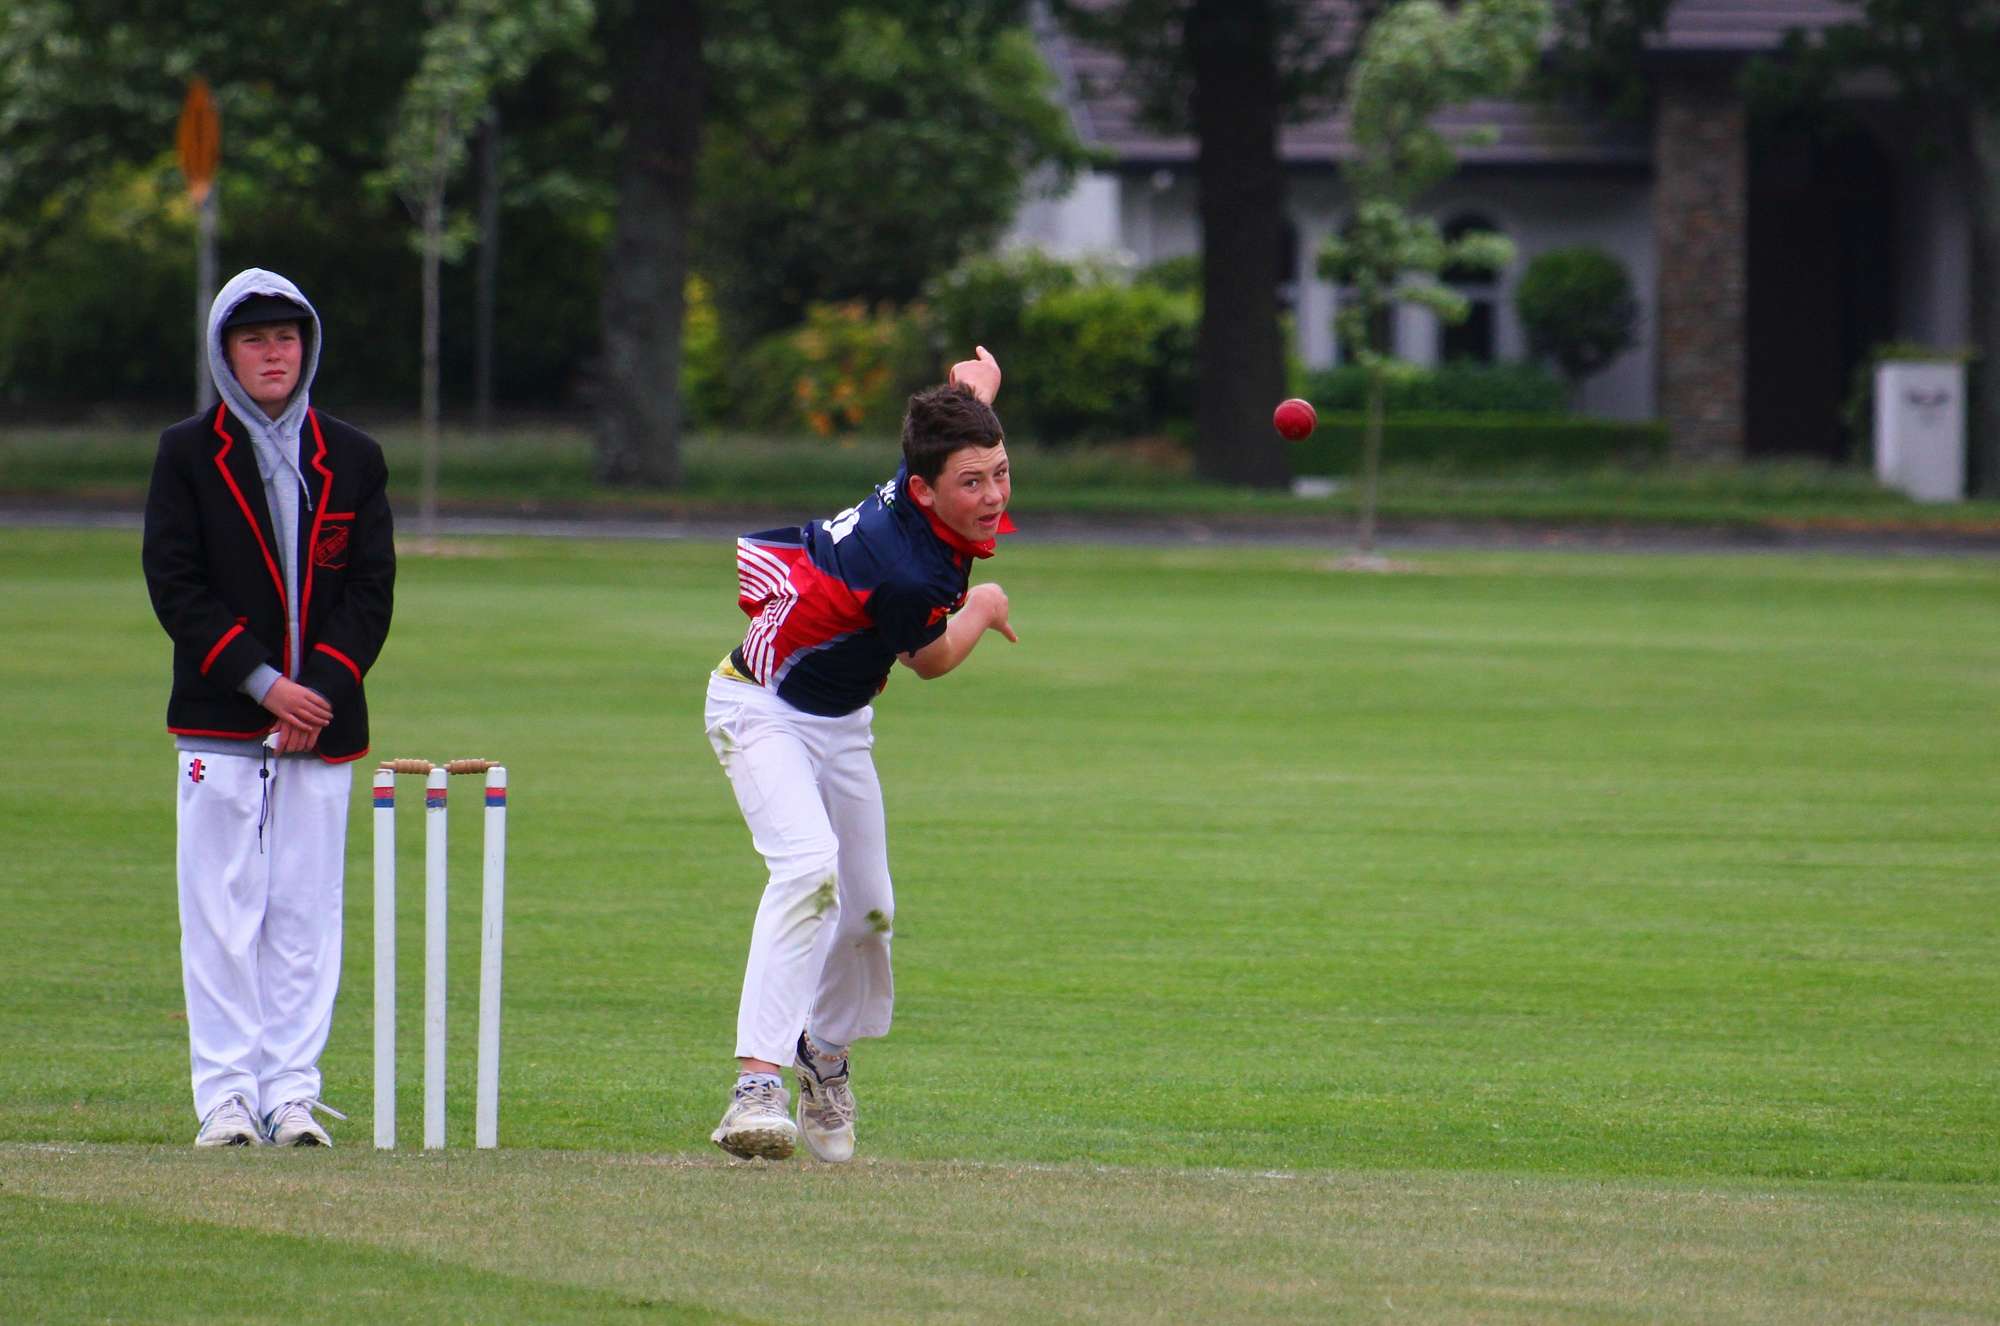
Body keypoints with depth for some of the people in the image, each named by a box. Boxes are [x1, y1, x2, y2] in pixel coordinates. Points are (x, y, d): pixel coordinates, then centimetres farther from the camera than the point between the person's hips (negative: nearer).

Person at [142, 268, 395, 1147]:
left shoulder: (354, 459, 11)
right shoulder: (188, 455, 5)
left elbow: (371, 590, 5)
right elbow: (174, 583, -4)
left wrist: (319, 690, -10)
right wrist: (263, 682, -14)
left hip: (323, 721, 2)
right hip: (219, 723, -2)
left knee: (306, 912, 0)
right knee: (222, 913, -4)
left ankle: (292, 1092, 3)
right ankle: (227, 1094, -1)